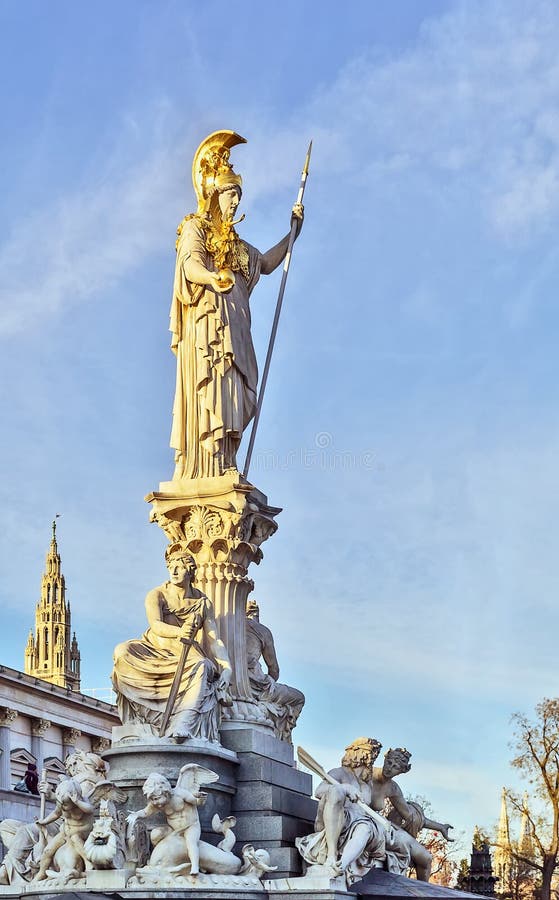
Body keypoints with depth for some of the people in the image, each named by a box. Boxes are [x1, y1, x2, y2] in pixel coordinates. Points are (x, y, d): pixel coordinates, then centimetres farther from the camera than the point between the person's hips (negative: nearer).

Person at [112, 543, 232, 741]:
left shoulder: (203, 603, 2)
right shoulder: (157, 595, -6)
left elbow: (214, 639, -3)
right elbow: (155, 625, -25)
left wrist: (226, 668, -18)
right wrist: (178, 632, -46)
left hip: (185, 655, 0)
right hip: (155, 650, 0)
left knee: (202, 667, -35)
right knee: (123, 652, -30)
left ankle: (183, 726, -51)